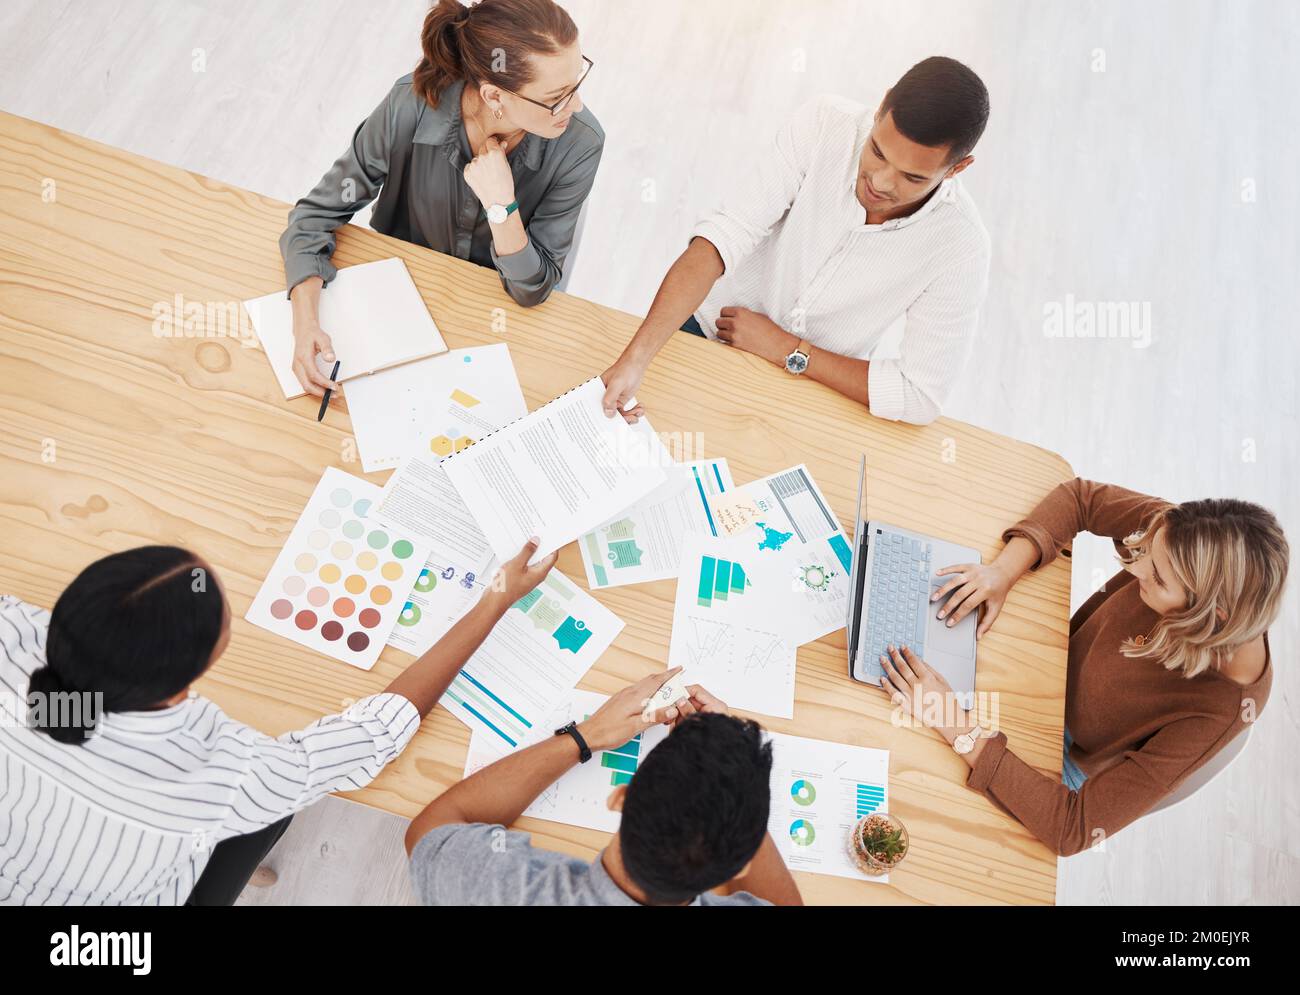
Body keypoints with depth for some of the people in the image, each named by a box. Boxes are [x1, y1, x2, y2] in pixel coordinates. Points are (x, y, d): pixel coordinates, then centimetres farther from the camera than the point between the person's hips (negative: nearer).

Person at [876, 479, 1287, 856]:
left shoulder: (1219, 712, -38)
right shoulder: (1186, 540, -28)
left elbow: (1073, 829, -36)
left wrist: (958, 727, -40)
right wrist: (1004, 570, -26)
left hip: (1067, 759, -4)